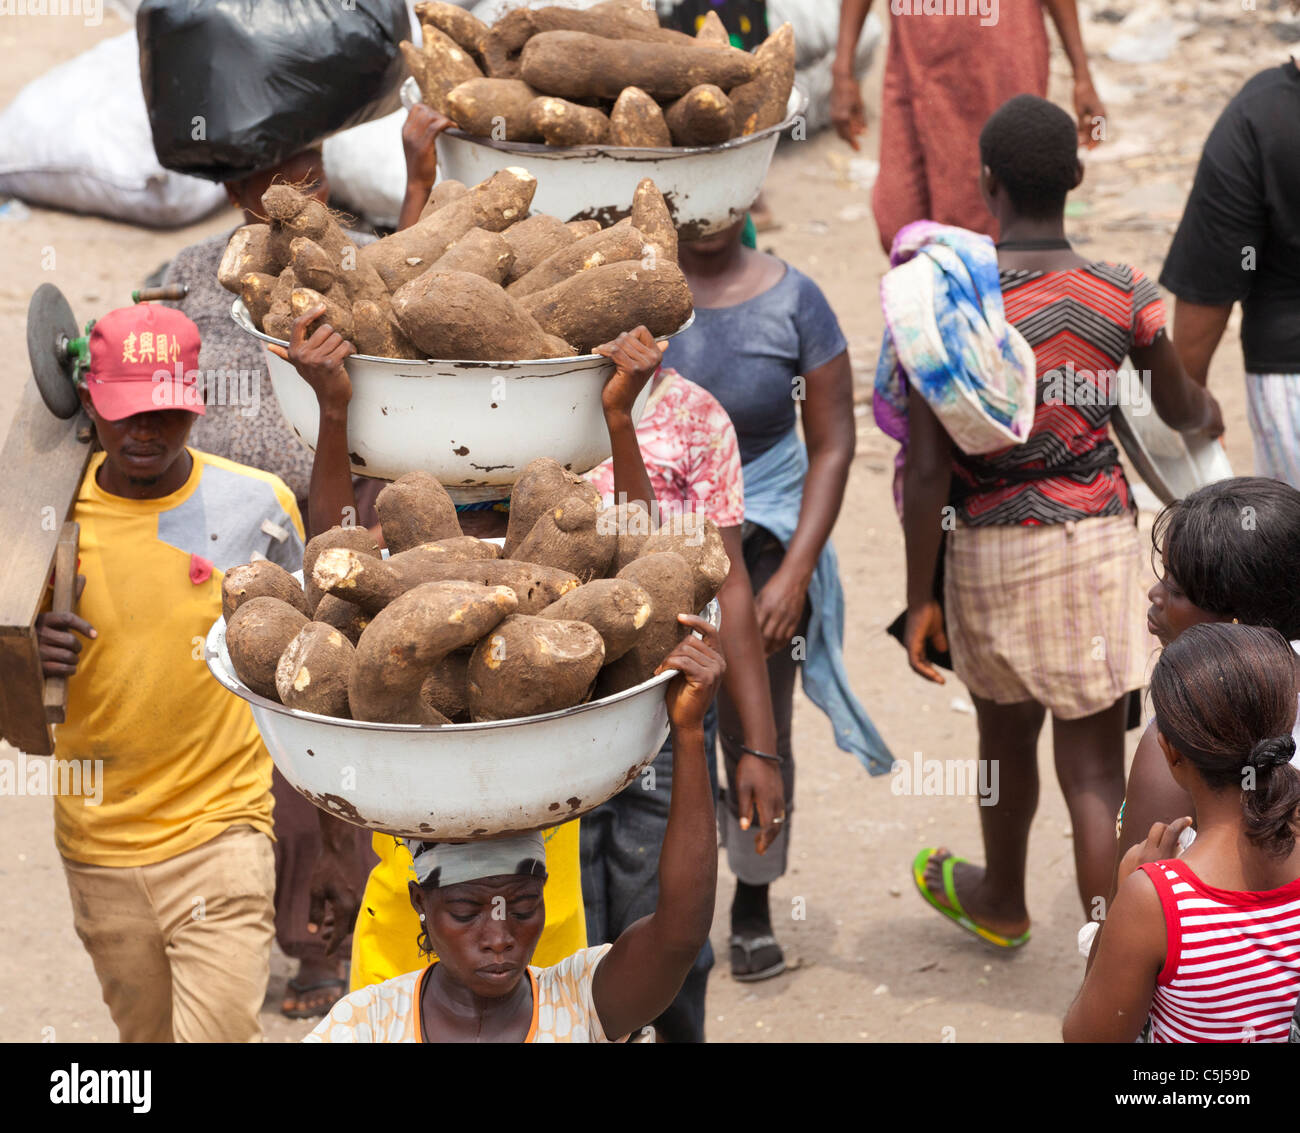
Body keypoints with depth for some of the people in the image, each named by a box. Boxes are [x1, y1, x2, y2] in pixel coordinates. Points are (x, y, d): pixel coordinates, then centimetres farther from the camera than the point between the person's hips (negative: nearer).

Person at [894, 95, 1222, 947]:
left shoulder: (950, 299, -13)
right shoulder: (1122, 297, -8)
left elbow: (928, 467, -13)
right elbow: (1180, 406, 11)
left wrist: (921, 596, -5)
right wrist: (1210, 416, 36)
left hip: (988, 547, 0)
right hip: (1097, 538, 0)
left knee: (1006, 730, 23)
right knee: (1094, 766, 3)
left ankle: (1003, 902, 48)